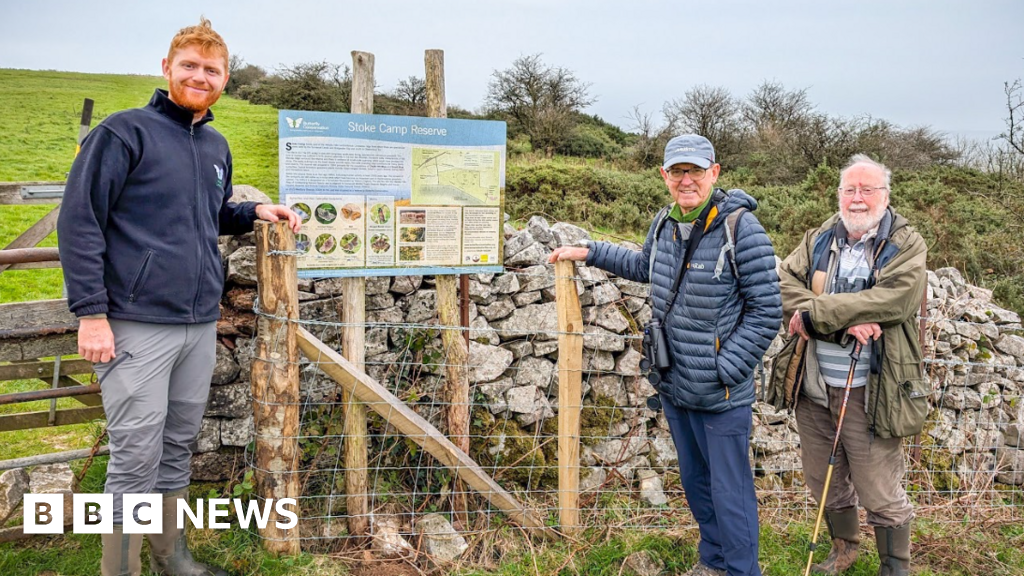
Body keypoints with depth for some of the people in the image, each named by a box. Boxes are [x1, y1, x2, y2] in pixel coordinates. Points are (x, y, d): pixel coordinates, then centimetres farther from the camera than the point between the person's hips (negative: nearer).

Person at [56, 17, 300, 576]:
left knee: (179, 448, 16)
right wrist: (90, 312, -15)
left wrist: (254, 212, 6)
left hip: (201, 324, 7)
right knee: (136, 458, -2)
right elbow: (79, 221, -10)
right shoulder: (125, 131, -6)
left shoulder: (217, 146, 15)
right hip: (138, 324, -6)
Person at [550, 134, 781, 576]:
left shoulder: (742, 228, -17)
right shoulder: (664, 222, 4)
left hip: (722, 394, -7)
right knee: (694, 480, 22)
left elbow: (767, 311, -16)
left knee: (730, 491, 4)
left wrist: (725, 370, -18)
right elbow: (644, 265, 26)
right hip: (672, 386, 7)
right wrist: (590, 253, 23)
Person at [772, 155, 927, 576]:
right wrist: (845, 319, -21)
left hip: (868, 392, -4)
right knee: (824, 481, 20)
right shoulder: (817, 241, 7)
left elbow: (895, 298, -22)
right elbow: (786, 284, -8)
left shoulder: (907, 246, -4)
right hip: (812, 385, 5)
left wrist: (816, 313, -22)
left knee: (881, 494, 6)